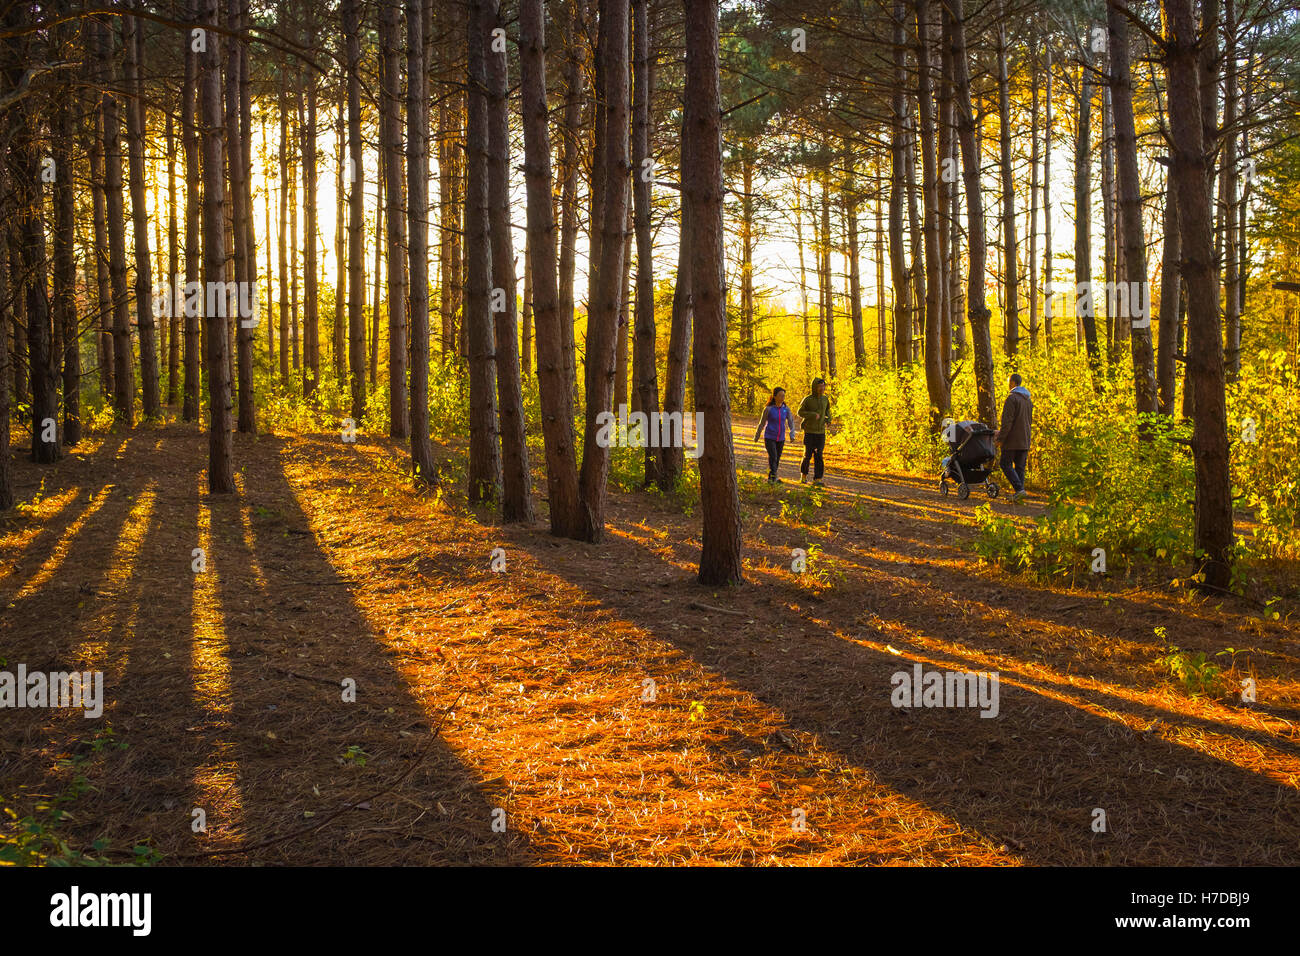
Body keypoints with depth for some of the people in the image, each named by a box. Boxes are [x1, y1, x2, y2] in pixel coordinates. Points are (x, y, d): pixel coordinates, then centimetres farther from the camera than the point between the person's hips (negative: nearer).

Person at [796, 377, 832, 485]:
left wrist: (828, 419, 1)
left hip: (821, 432, 3)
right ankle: (803, 474, 25)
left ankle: (817, 479, 0)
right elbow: (800, 412, -6)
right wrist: (812, 415, -21)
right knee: (807, 455, 1)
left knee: (818, 456, -2)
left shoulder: (825, 399, 2)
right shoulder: (808, 399, -11)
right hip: (809, 432, -3)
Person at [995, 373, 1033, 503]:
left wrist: (1000, 438, -14)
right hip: (1025, 440, 8)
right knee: (1020, 466, 9)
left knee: (1006, 464, -2)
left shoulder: (1012, 398, -14)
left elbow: (1007, 421, -18)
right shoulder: (1028, 399, 15)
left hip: (1012, 439, -8)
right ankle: (1019, 493, 7)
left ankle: (1019, 489, -16)